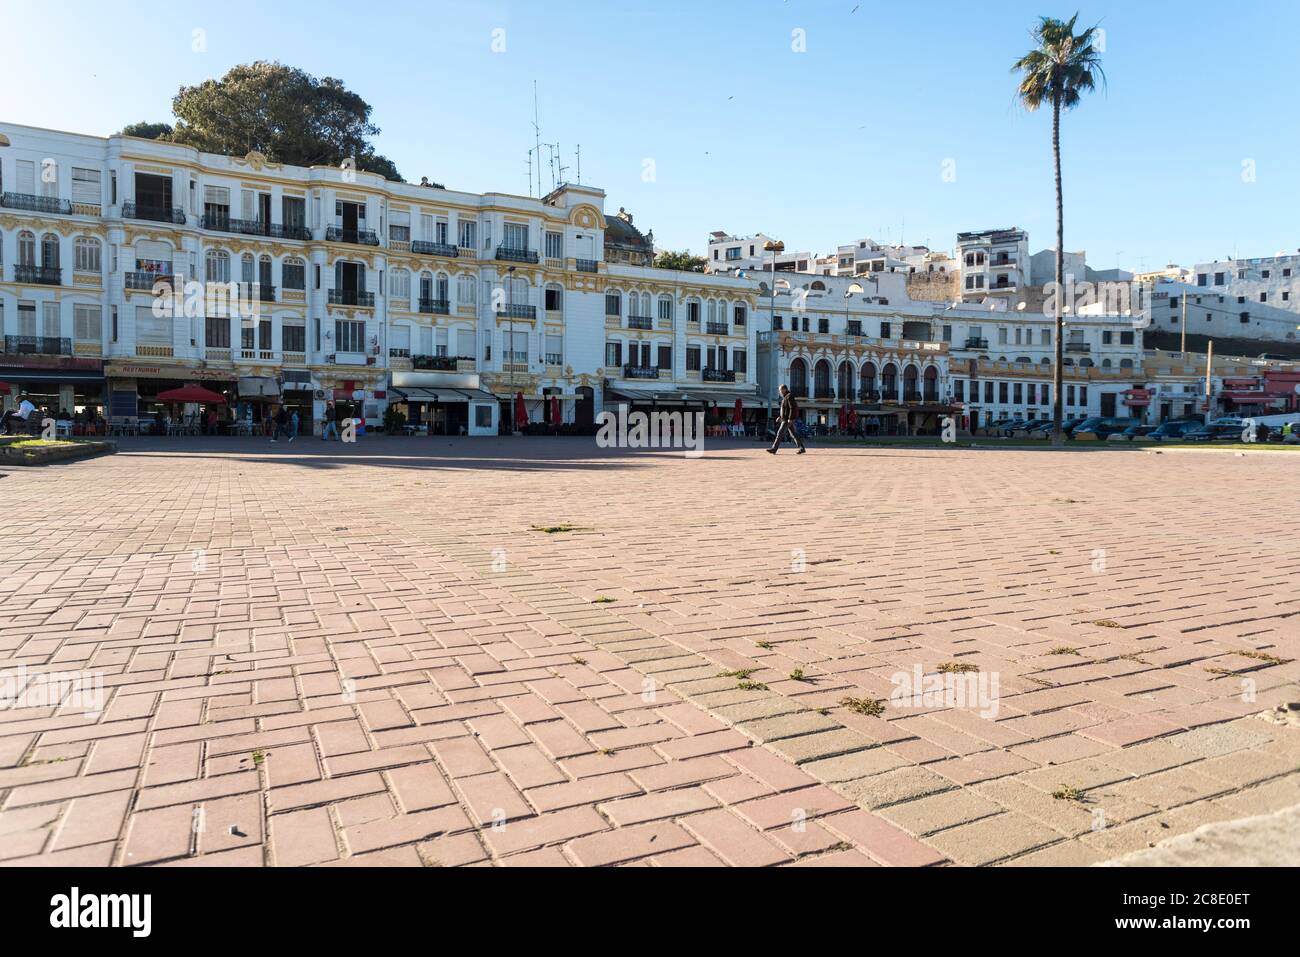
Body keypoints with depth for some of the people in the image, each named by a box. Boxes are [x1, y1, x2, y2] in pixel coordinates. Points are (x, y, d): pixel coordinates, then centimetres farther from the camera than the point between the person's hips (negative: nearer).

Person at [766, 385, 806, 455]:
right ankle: (802, 448, 8)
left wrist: (790, 419, -26)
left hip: (788, 419, -10)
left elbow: (792, 408, -22)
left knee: (780, 433, -8)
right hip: (787, 419, 10)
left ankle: (774, 449, -6)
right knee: (793, 434, 9)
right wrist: (781, 417, 20)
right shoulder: (786, 397, 18)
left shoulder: (789, 397, -15)